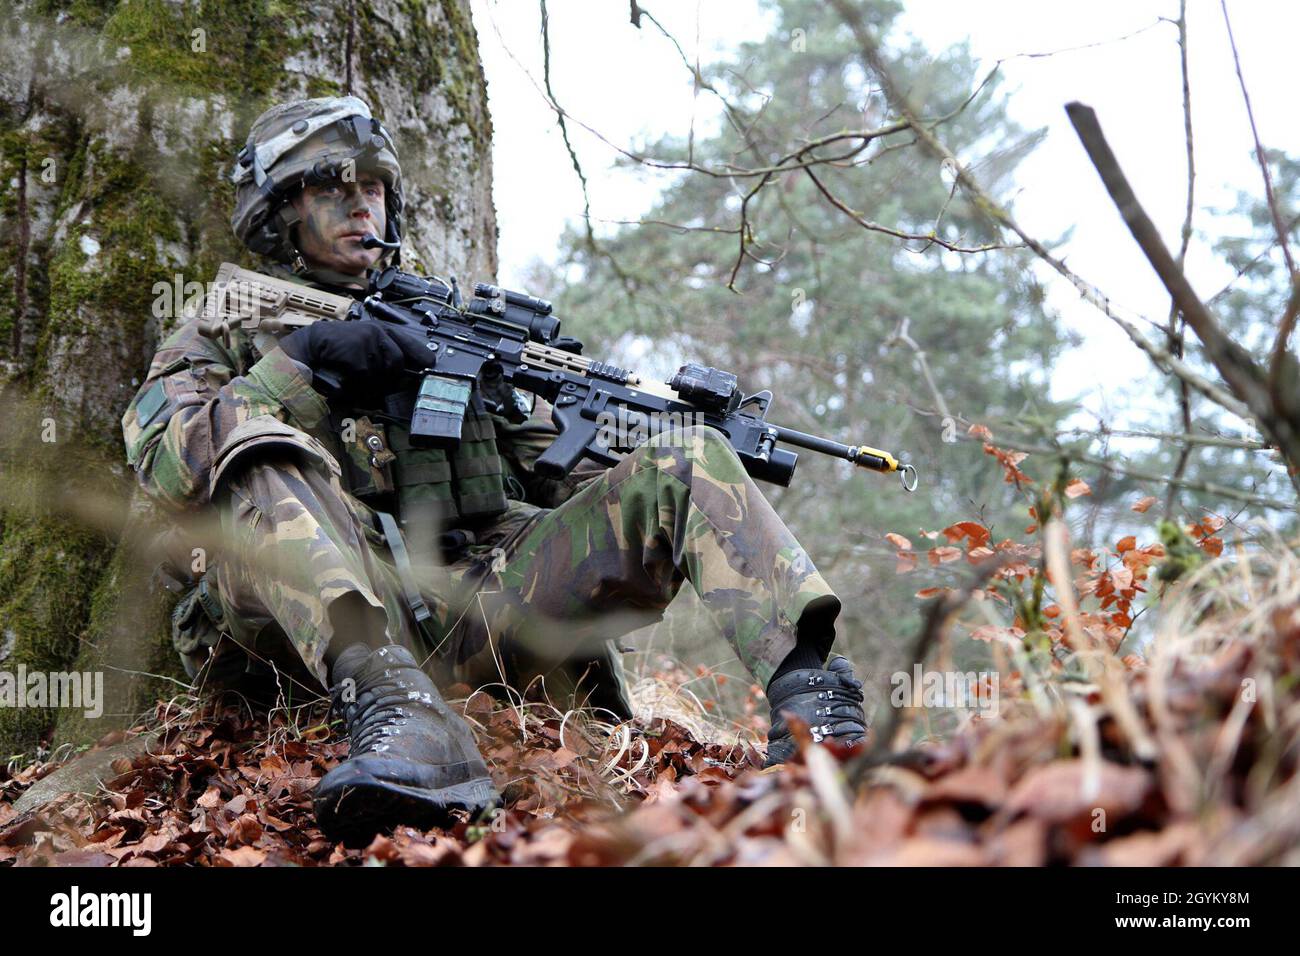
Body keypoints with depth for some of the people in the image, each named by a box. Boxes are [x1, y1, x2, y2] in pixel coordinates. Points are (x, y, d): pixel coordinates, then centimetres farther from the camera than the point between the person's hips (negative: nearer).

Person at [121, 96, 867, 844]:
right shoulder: (229, 330, 20)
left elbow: (553, 467, 23)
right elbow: (167, 468, 0)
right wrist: (299, 363, -8)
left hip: (490, 607, 3)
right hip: (351, 621, -3)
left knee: (688, 459, -12)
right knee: (259, 450, -31)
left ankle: (803, 689, -35)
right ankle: (396, 711, -49)